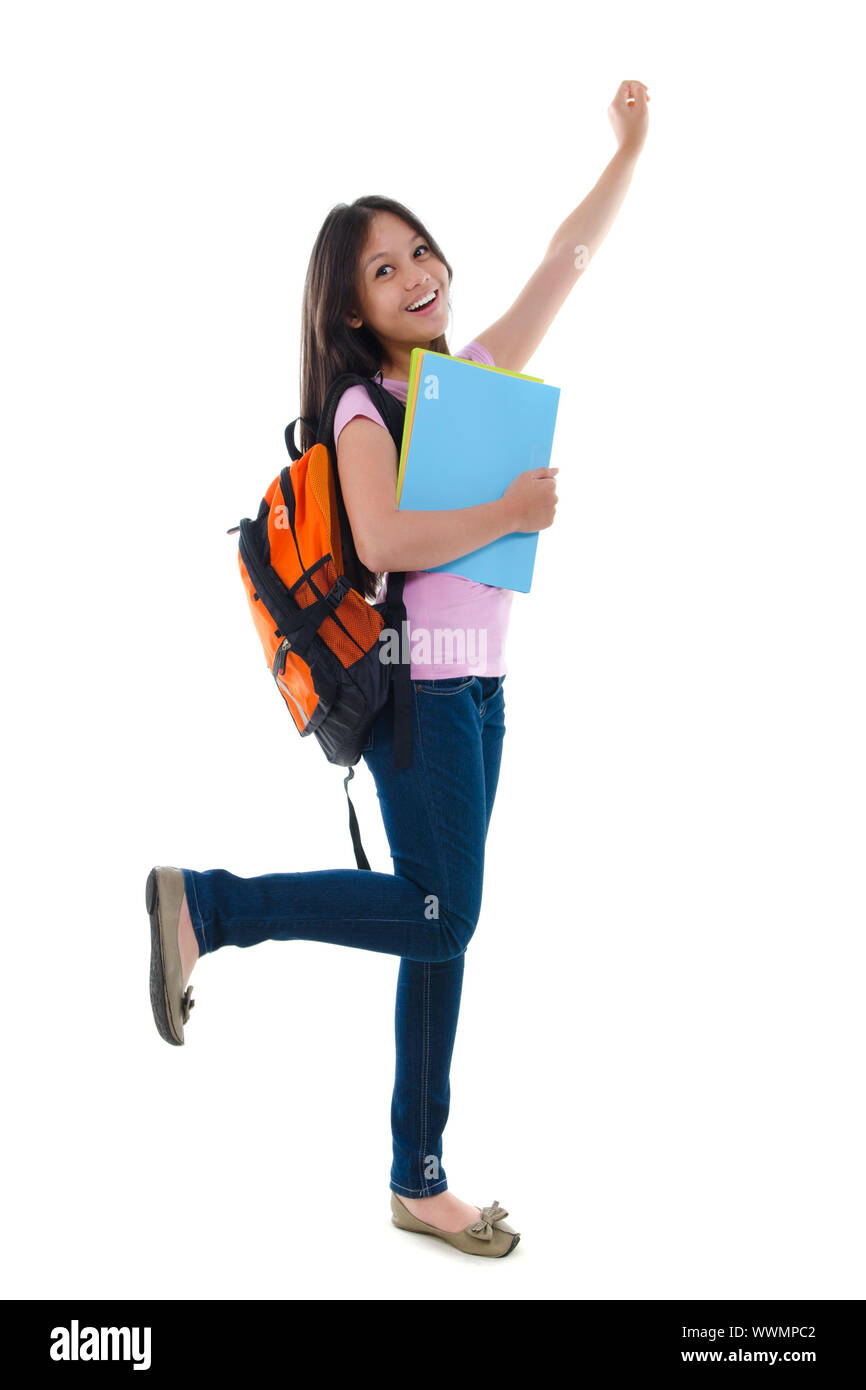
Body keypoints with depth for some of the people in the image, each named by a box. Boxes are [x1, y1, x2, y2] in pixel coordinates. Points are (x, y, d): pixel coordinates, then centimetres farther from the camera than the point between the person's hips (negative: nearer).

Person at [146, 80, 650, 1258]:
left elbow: (568, 260, 22)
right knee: (443, 913, -12)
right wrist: (508, 514, -14)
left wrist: (631, 147, 24)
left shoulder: (478, 372, 15)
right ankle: (205, 905, -1)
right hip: (419, 682, -7)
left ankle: (420, 1181, 17)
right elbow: (380, 543, -23)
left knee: (443, 924, 8)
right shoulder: (365, 408, -6)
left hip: (479, 686, 7)